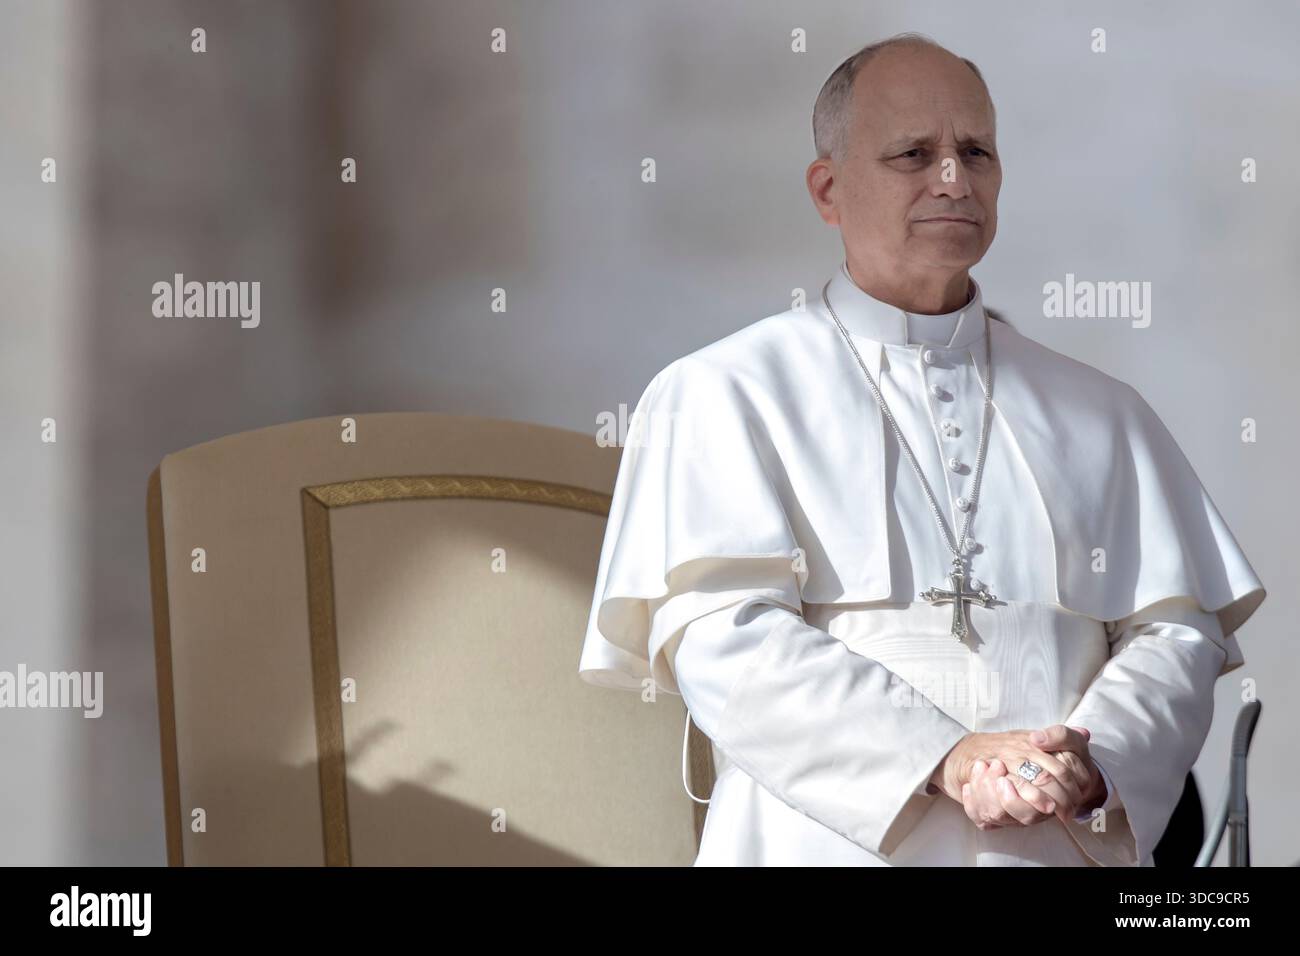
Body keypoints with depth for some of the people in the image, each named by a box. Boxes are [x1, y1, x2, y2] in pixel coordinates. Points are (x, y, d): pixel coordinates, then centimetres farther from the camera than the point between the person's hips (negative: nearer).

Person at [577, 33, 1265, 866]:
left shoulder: (1101, 416, 15)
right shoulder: (722, 394, 4)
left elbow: (1180, 634, 7)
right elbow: (717, 635, -8)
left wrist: (1092, 761, -14)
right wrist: (946, 758, -18)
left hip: (1067, 849, 3)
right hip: (828, 845, -3)